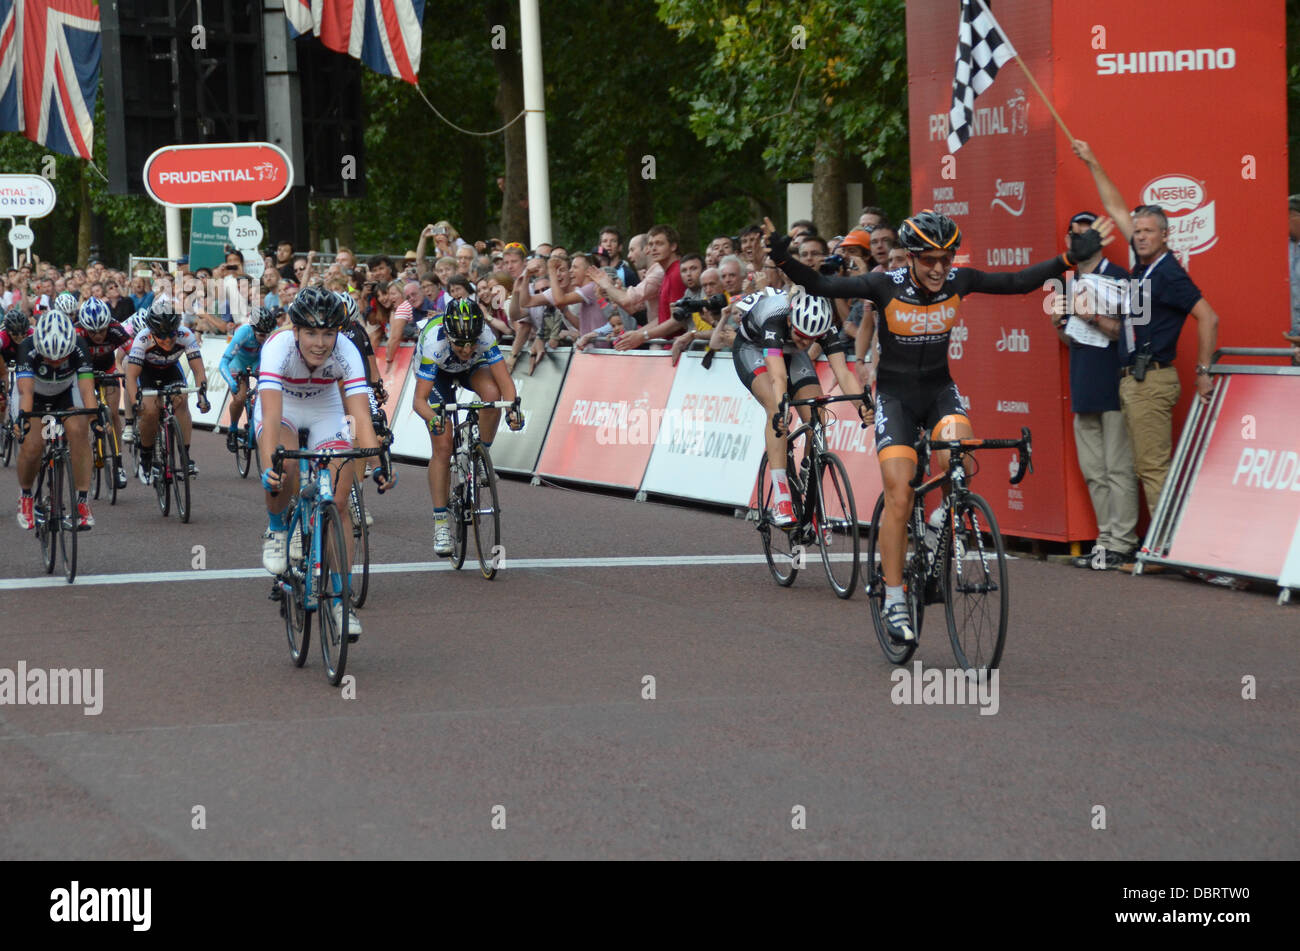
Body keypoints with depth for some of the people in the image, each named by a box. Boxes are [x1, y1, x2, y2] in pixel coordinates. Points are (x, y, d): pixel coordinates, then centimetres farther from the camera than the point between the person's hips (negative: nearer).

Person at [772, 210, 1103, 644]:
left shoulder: (959, 282, -9)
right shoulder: (887, 286, -18)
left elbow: (1019, 282, -3)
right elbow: (822, 286, -23)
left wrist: (1070, 259, -11)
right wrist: (784, 260, -39)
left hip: (939, 389, 3)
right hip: (895, 394, -3)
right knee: (899, 498, -12)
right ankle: (894, 600, -2)